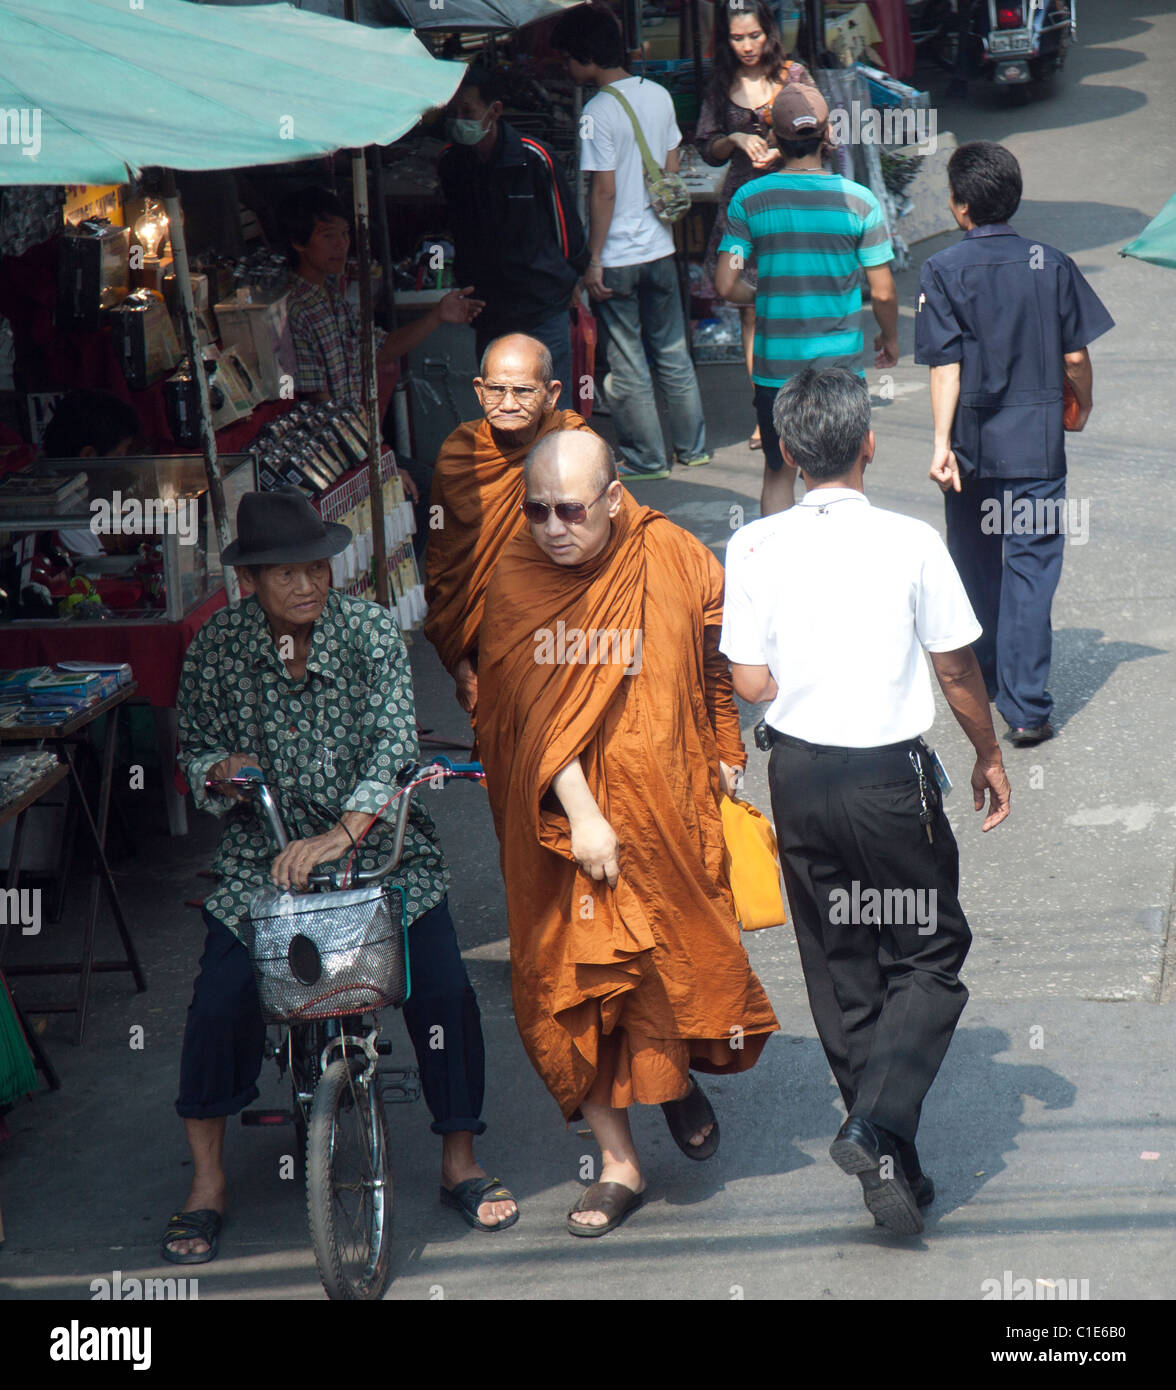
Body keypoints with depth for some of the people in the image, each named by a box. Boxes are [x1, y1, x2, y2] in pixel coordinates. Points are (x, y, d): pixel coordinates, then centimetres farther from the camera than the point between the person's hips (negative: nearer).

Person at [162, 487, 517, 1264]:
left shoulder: (371, 631, -9)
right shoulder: (217, 647, -3)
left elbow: (394, 739, -20)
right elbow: (195, 747, 9)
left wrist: (341, 834, -34)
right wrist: (219, 770, -16)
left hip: (381, 848, -1)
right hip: (263, 859, 1)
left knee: (444, 992, -14)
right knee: (221, 1002, -16)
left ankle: (460, 1164, 7)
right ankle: (207, 1183, 2)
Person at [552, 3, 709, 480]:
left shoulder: (598, 112, -18)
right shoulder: (659, 96, 3)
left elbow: (604, 192, -18)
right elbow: (672, 170, 10)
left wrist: (594, 259, -13)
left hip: (617, 257, -7)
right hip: (660, 246, 7)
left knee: (627, 363, 5)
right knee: (672, 353, 17)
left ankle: (646, 458, 11)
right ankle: (693, 446, 24)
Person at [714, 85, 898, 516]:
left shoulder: (749, 199, -5)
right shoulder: (857, 201, -8)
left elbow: (726, 286, -7)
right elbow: (883, 292, -6)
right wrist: (890, 339, 13)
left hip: (774, 366, 1)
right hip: (840, 364, -1)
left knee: (778, 474, 15)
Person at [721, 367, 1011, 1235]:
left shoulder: (755, 548, -7)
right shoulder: (911, 544, -13)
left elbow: (753, 683, -4)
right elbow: (959, 673, -5)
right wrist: (991, 756, 11)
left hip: (799, 772, 4)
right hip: (890, 774, -3)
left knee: (839, 968, 14)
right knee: (928, 957, 8)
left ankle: (892, 1163, 20)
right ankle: (878, 1127, -13)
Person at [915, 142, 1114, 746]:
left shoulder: (943, 271, -7)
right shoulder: (1052, 265, -3)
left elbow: (945, 365, -14)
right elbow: (1075, 357, 0)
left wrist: (942, 440, -17)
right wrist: (1081, 406, 19)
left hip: (972, 445, 0)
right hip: (1037, 443, 0)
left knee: (976, 562, 18)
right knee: (1030, 567, -1)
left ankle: (983, 679, 35)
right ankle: (1025, 707, -8)